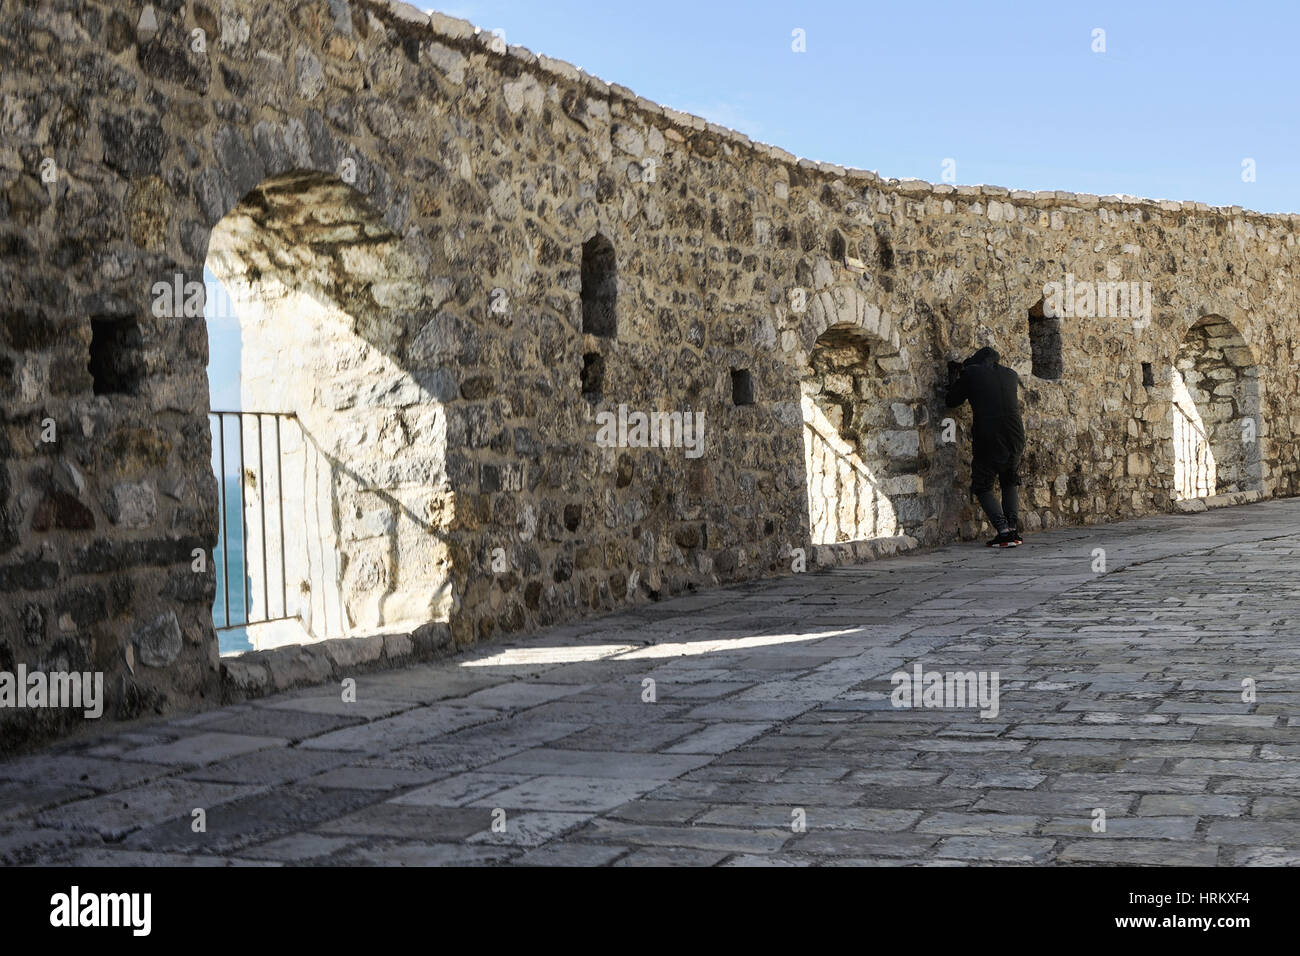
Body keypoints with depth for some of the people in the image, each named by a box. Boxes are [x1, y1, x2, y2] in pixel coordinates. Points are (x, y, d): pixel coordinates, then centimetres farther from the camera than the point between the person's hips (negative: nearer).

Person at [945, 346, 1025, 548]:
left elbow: (952, 401, 9)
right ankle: (1014, 530, 12)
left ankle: (1004, 532, -4)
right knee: (1010, 483, 26)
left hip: (987, 440, -4)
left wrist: (953, 377, 26)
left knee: (983, 488, 13)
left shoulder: (971, 374, 0)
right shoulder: (1011, 375, 13)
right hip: (1015, 439, 4)